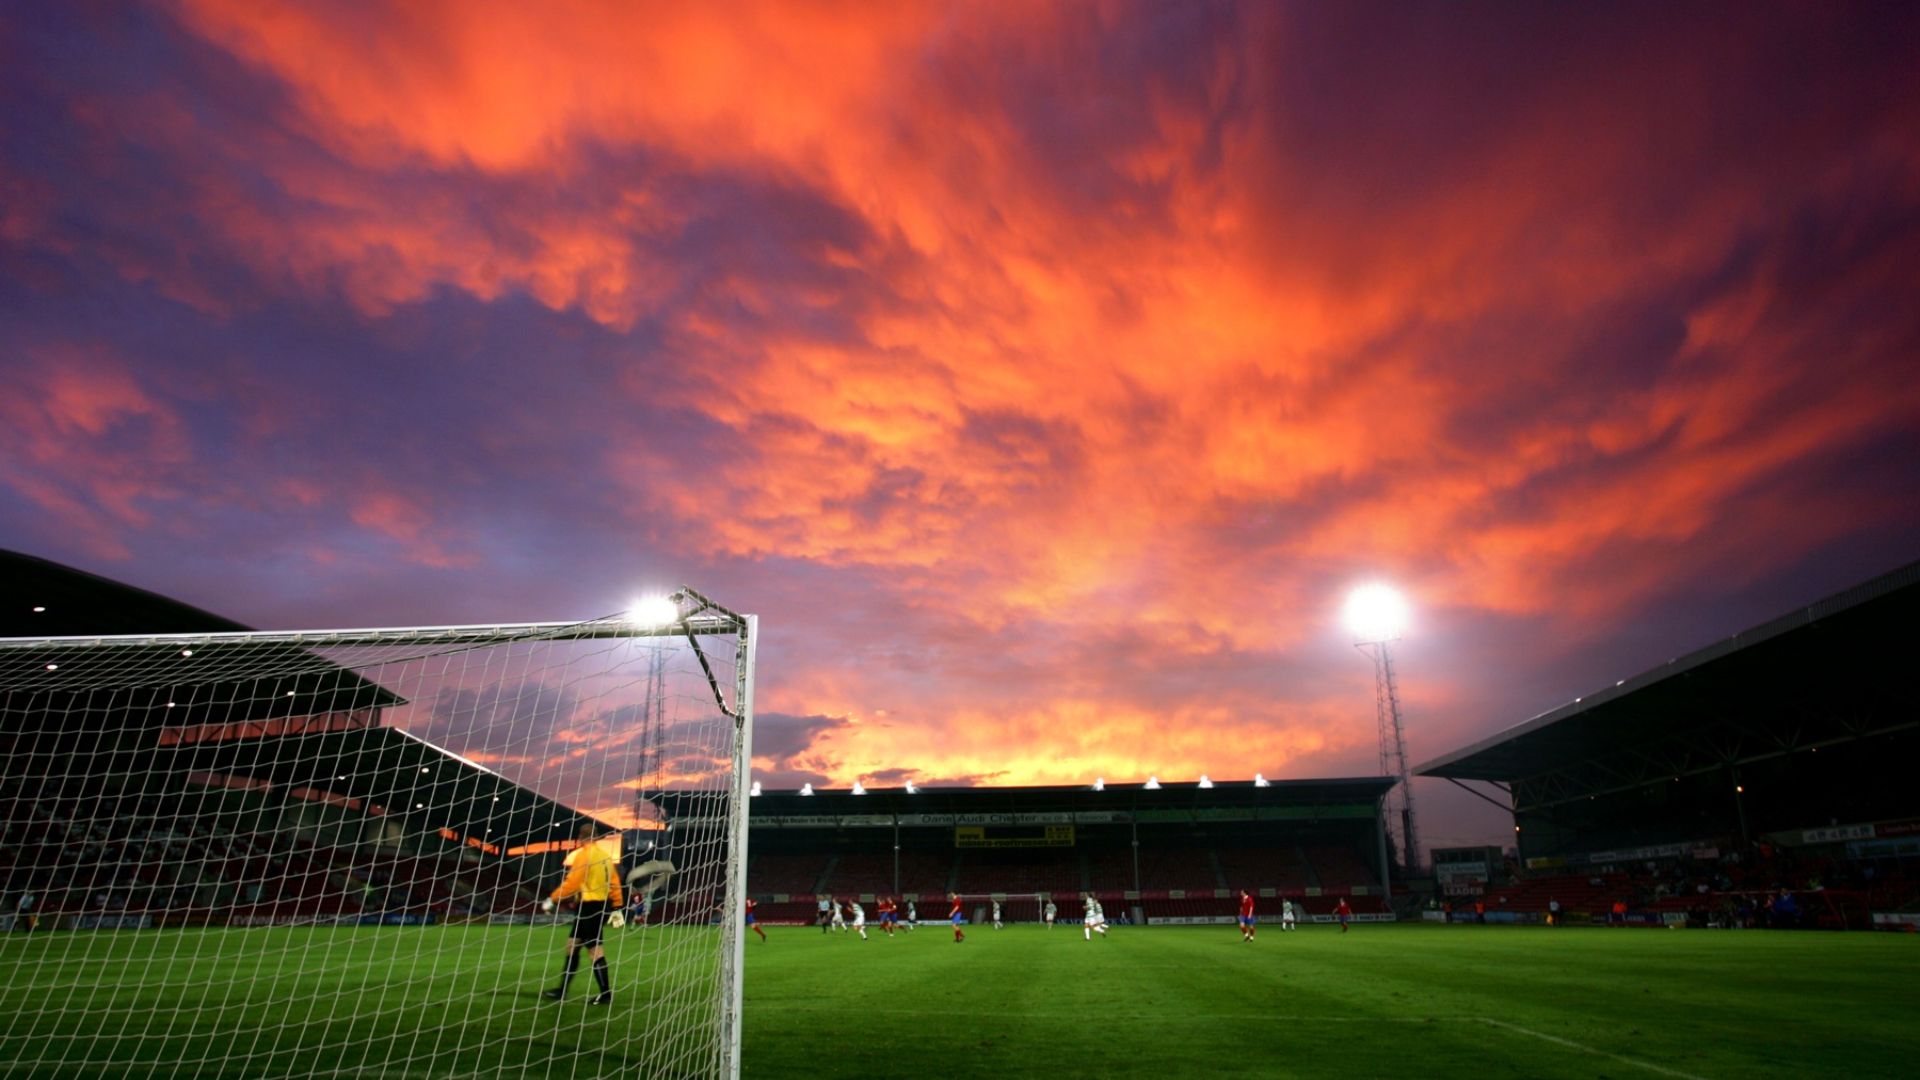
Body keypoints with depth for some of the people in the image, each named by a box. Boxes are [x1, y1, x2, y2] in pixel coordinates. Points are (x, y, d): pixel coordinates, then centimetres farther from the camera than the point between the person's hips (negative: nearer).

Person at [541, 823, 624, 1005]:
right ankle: (563, 989, 23)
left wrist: (552, 900, -8)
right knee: (572, 944, 17)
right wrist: (617, 908, 17)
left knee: (595, 949, -5)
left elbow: (571, 883, -16)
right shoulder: (606, 854, 13)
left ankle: (605, 994, -4)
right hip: (603, 904, 8)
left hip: (589, 905, -8)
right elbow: (615, 883, 13)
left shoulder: (583, 854, -10)